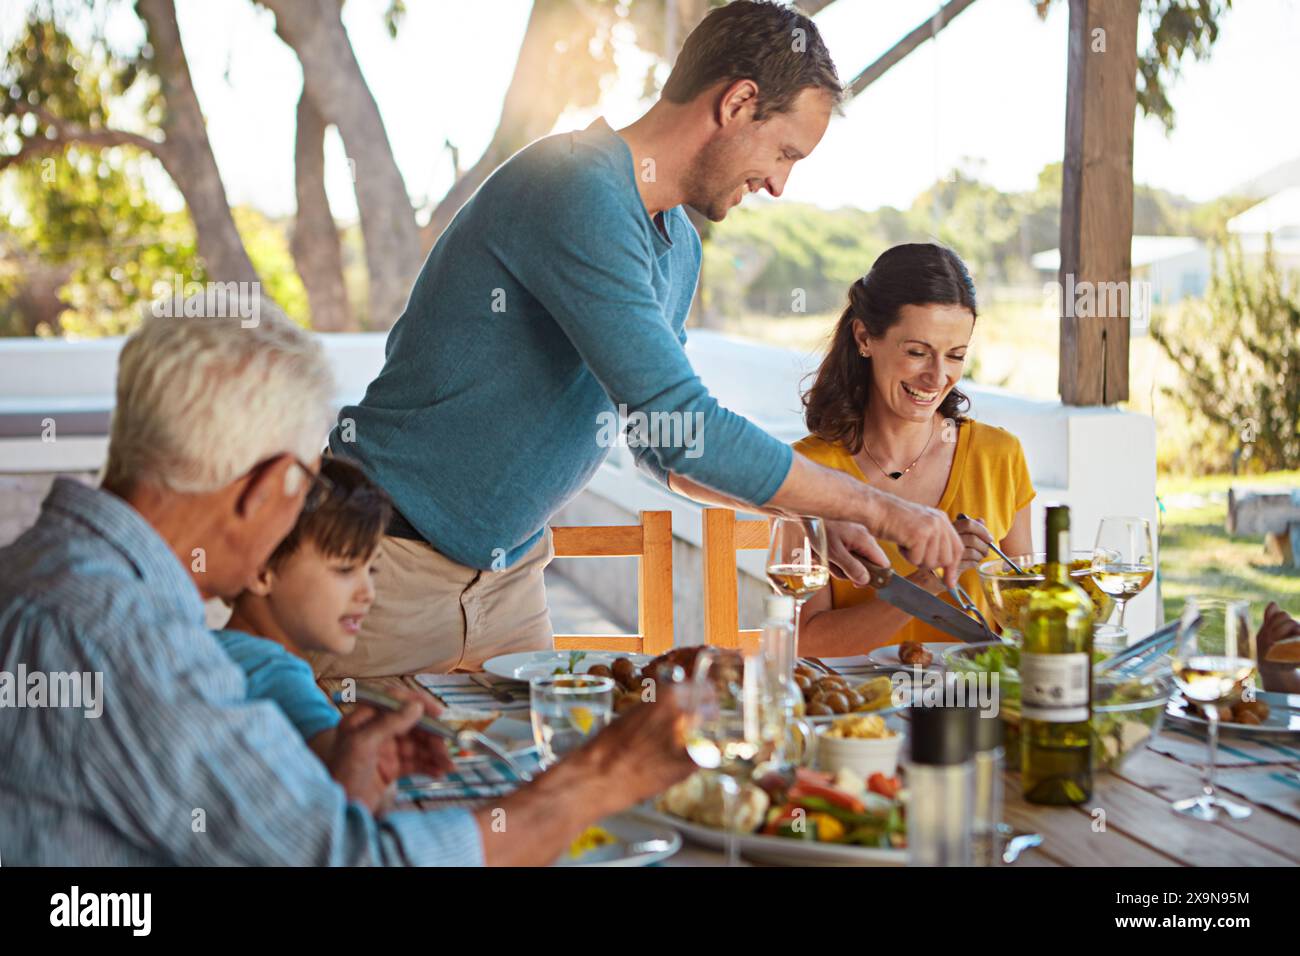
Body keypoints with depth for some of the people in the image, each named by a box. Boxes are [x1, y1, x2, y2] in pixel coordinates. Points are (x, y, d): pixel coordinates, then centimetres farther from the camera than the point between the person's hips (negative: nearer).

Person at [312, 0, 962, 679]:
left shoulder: (679, 246, 9)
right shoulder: (577, 195, -23)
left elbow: (659, 442, 19)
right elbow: (682, 428, -28)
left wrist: (810, 518, 6)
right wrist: (879, 509, -18)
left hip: (508, 571, 9)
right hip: (394, 559, -8)